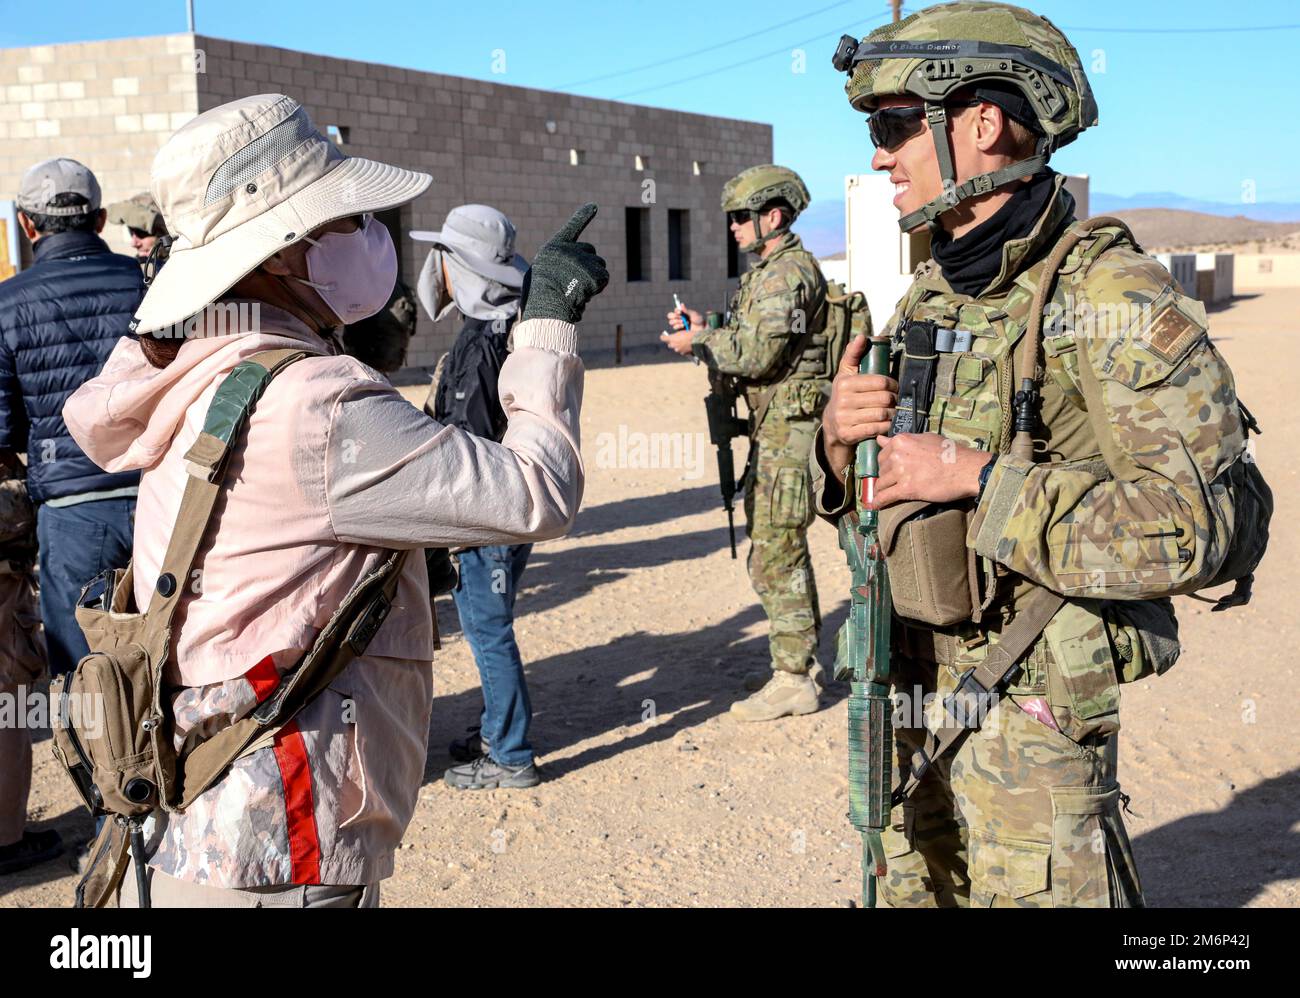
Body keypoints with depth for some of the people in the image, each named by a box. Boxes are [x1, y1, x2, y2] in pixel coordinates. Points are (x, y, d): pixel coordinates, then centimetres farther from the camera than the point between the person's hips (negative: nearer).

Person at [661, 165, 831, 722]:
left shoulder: (786, 272, -16)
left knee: (774, 556, -7)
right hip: (777, 431, 11)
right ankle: (800, 660, 28)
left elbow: (759, 354, -23)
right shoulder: (771, 271, 18)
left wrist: (699, 343, -10)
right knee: (784, 549, 17)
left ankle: (794, 681, 0)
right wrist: (705, 330, 7)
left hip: (787, 434, -11)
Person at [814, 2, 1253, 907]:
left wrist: (976, 476, -24)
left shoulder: (1110, 295, -16)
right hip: (911, 699, 7)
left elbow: (1189, 528, -24)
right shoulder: (929, 298, 7)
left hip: (1031, 722, -7)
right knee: (914, 890, 20)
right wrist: (840, 442, -9)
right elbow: (862, 511, 13)